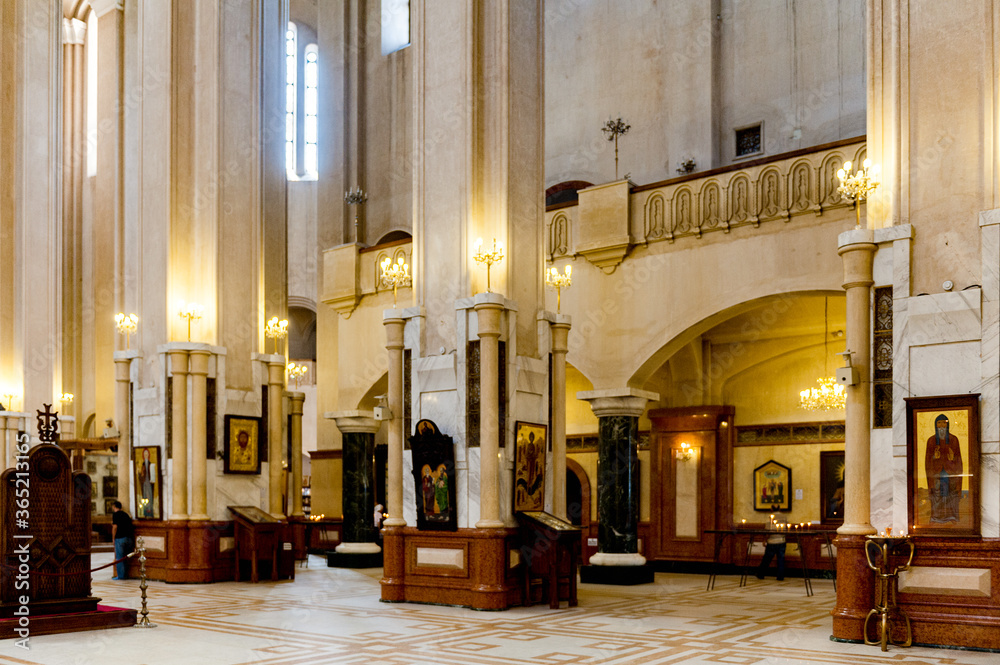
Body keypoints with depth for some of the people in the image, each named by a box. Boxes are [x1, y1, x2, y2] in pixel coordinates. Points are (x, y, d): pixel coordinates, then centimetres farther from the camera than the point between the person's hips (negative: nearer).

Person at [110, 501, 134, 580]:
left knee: (119, 557, 0)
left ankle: (120, 575, 0)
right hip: (129, 538, 7)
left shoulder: (115, 514, -4)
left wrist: (113, 538, -1)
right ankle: (125, 574, 16)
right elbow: (130, 525, 16)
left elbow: (115, 527, -10)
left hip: (120, 538, -6)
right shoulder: (125, 514, 17)